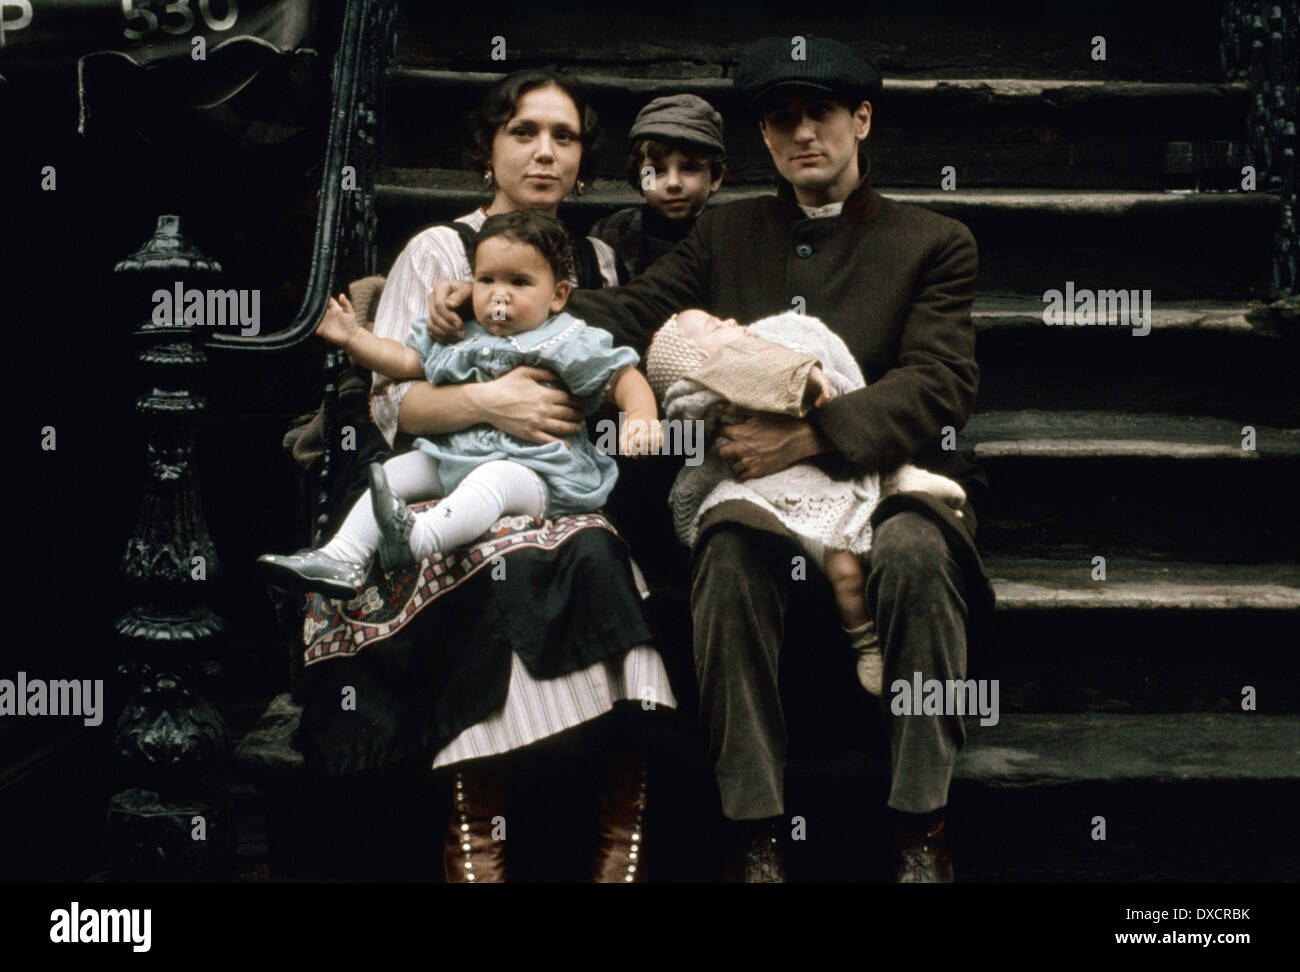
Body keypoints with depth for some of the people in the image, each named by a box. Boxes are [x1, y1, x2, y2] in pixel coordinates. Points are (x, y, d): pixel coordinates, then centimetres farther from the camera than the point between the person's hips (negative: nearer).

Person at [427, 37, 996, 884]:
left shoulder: (934, 244, 10)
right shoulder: (728, 234, 22)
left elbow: (940, 386, -3)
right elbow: (628, 316, 15)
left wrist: (808, 435, -18)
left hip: (886, 474, -1)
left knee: (914, 557, -36)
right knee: (730, 555, -34)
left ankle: (924, 830, -24)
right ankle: (756, 834, -27)